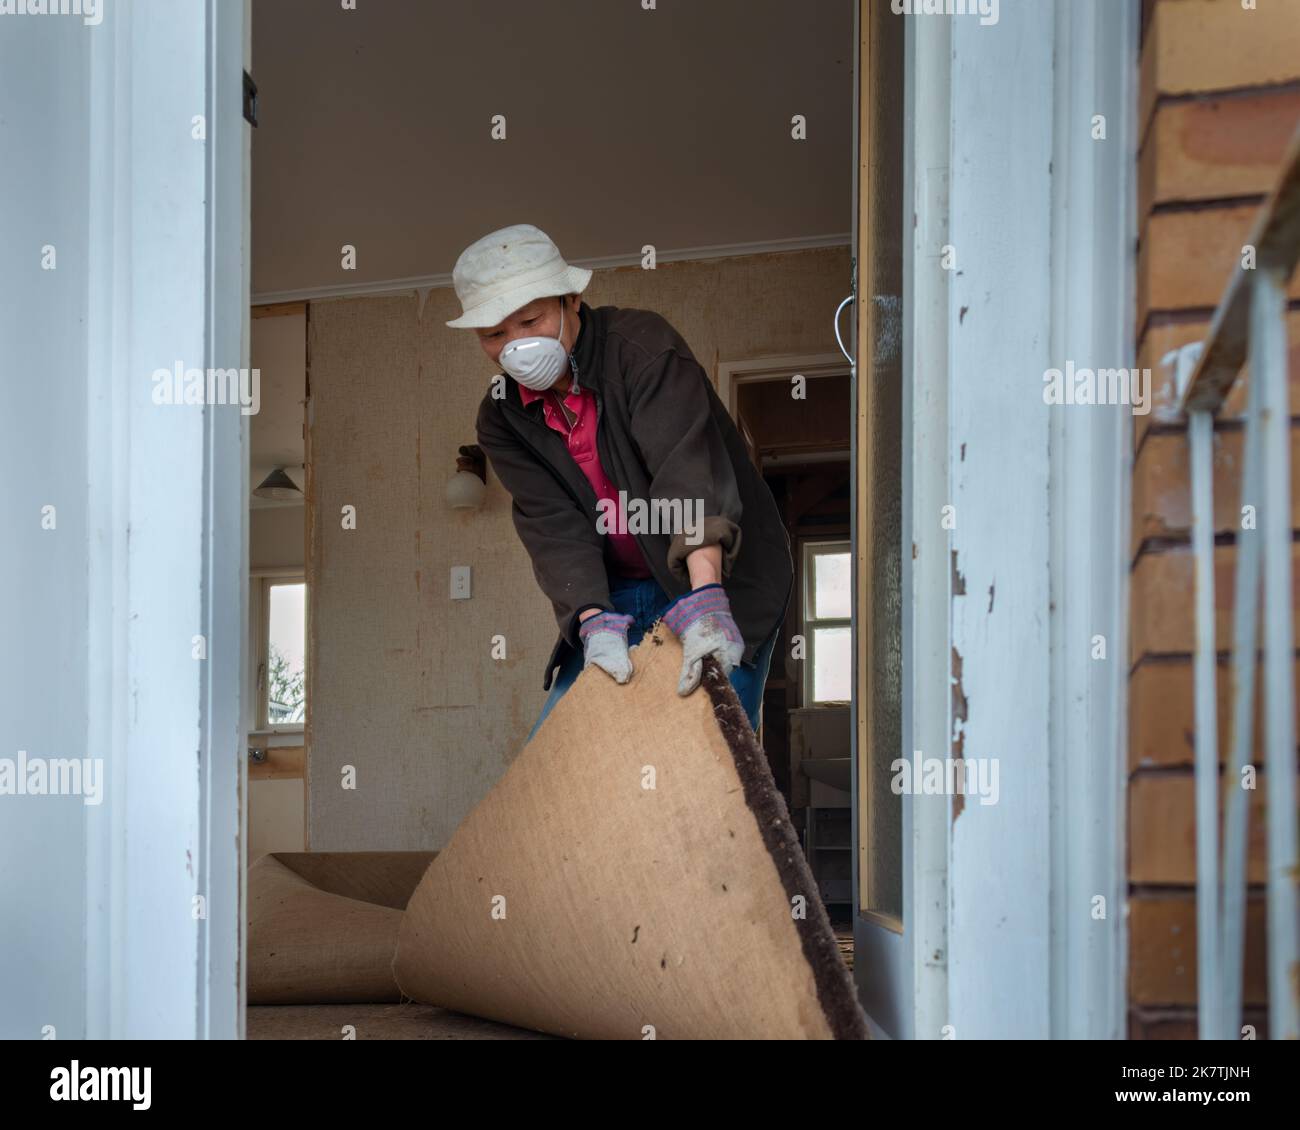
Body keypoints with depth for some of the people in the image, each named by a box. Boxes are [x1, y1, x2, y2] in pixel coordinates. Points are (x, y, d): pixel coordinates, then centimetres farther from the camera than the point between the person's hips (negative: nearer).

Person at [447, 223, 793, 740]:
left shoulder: (641, 344, -18)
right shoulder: (502, 416, -1)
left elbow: (687, 466, -32)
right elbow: (552, 525, -13)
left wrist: (704, 600, -46)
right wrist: (594, 621, -32)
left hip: (722, 576, -5)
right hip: (617, 594, 5)